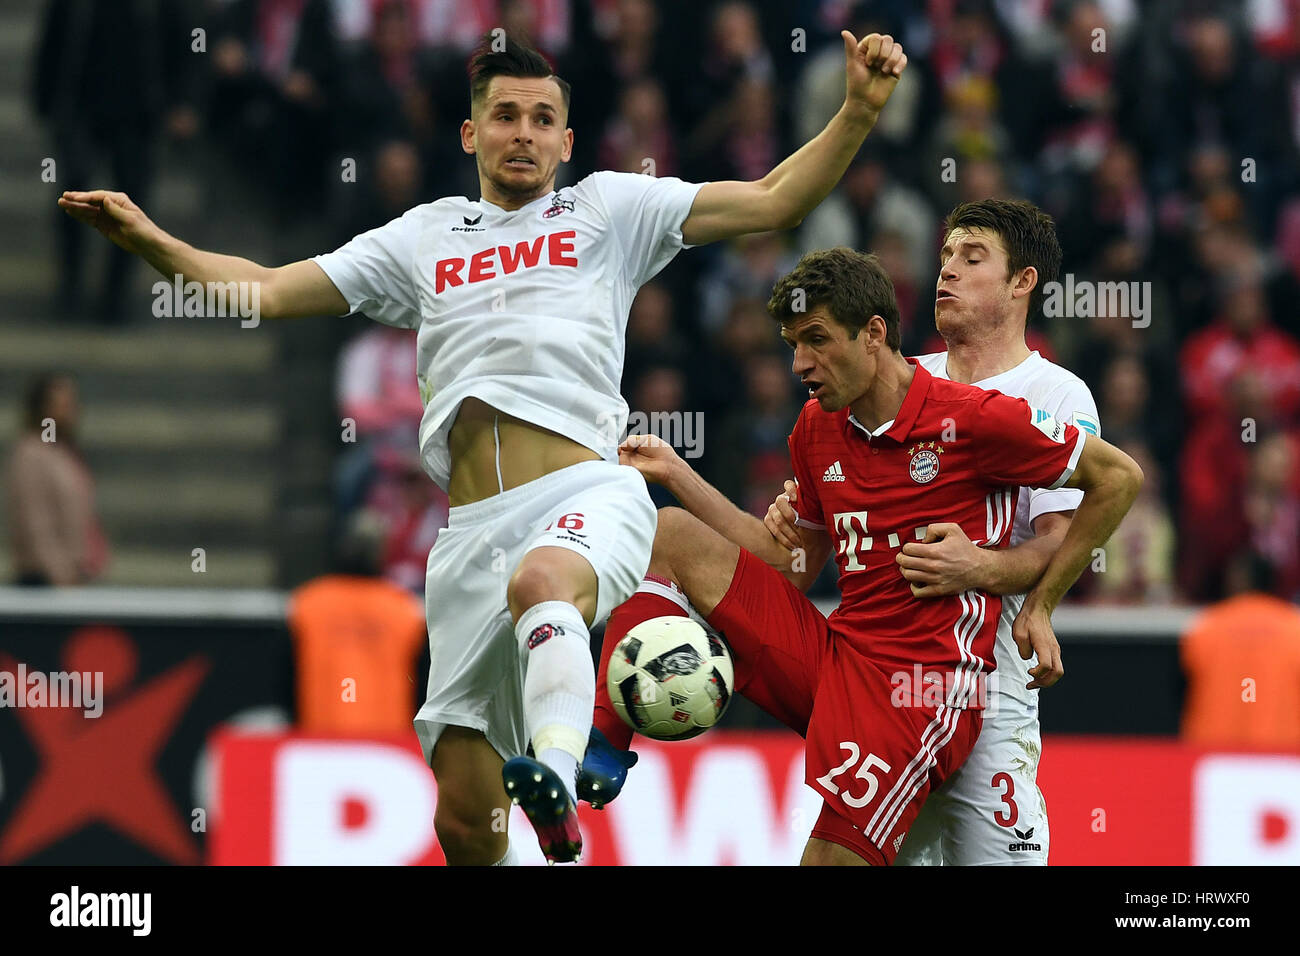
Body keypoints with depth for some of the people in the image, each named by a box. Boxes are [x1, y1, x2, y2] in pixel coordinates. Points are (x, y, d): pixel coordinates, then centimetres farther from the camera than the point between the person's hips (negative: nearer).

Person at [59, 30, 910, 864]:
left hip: (588, 492, -4)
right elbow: (269, 292, 23)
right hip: (472, 529, 4)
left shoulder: (608, 209, 15)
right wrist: (150, 242, 11)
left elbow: (771, 201, 11)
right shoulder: (423, 239, 23)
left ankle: (557, 791, -62)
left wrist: (860, 111, -2)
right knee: (465, 818, -1)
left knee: (542, 580, -42)